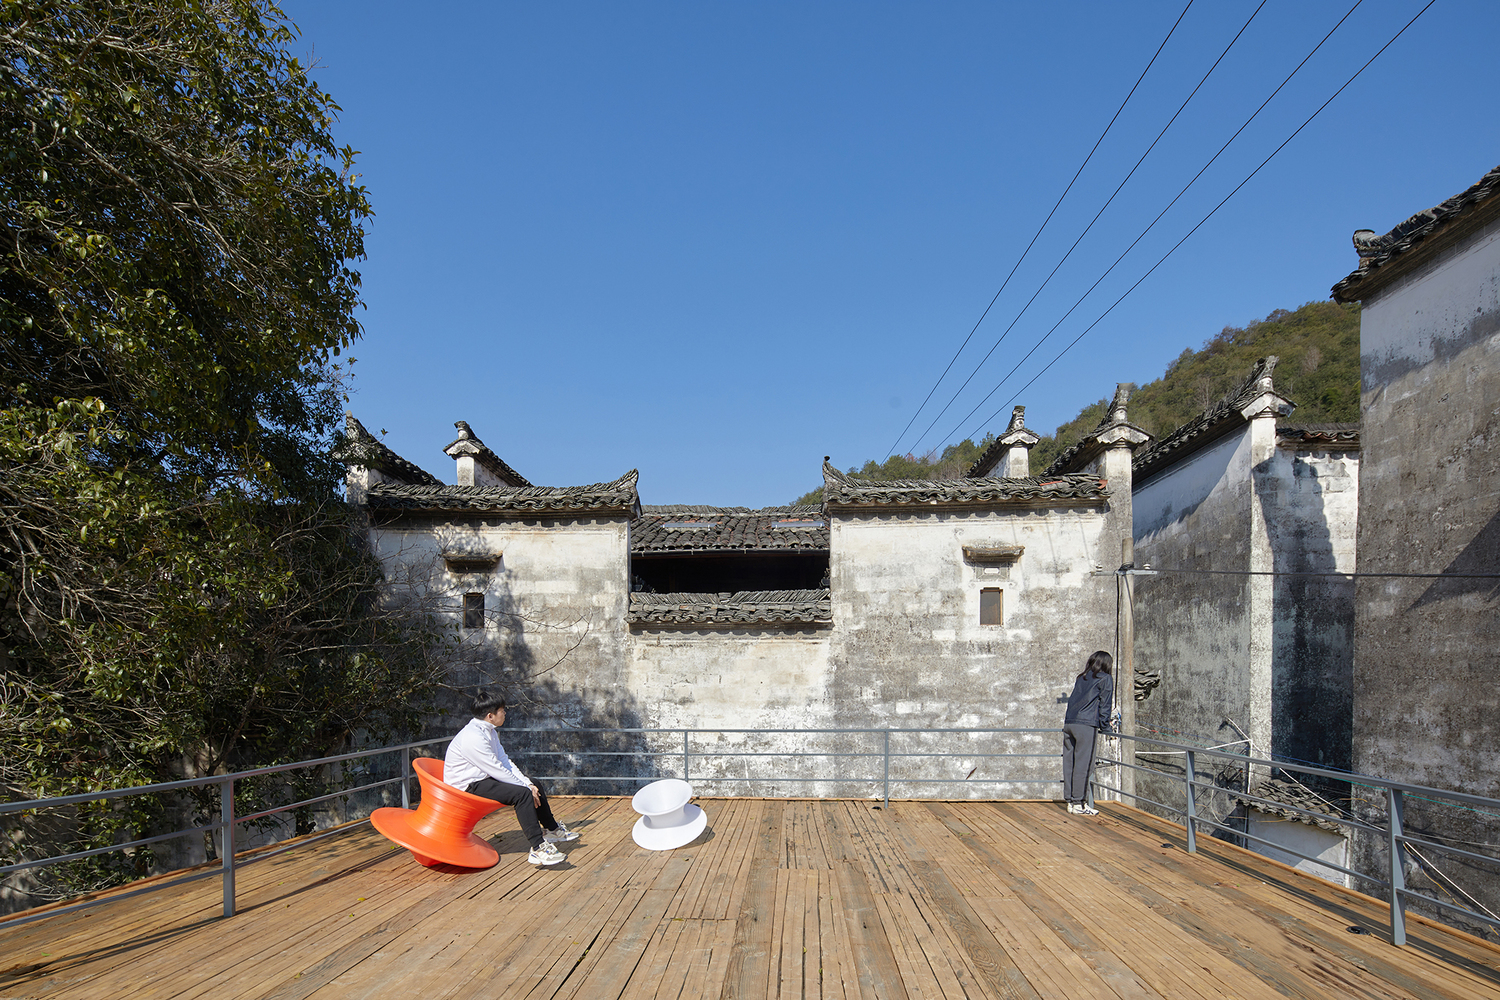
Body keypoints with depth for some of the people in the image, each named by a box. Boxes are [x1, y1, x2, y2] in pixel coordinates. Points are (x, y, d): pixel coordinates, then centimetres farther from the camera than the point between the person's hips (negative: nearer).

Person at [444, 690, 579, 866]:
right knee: (522, 793, -27)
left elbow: (505, 761, 7)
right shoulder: (473, 737, -27)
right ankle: (538, 848, -28)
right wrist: (526, 787, -17)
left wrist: (528, 783, -5)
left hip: (485, 778, 11)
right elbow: (498, 771, -25)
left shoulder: (489, 732, 6)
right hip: (468, 785, -11)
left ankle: (552, 830, 29)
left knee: (535, 786, 11)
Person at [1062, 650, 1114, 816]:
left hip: (1069, 722, 6)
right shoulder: (1105, 679, 5)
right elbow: (1105, 705, 1)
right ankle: (1079, 804, -3)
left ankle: (1070, 801, 12)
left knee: (1070, 763, 7)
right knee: (1083, 764, -4)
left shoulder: (1081, 678, 22)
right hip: (1086, 725, -6)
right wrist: (1105, 727, 8)